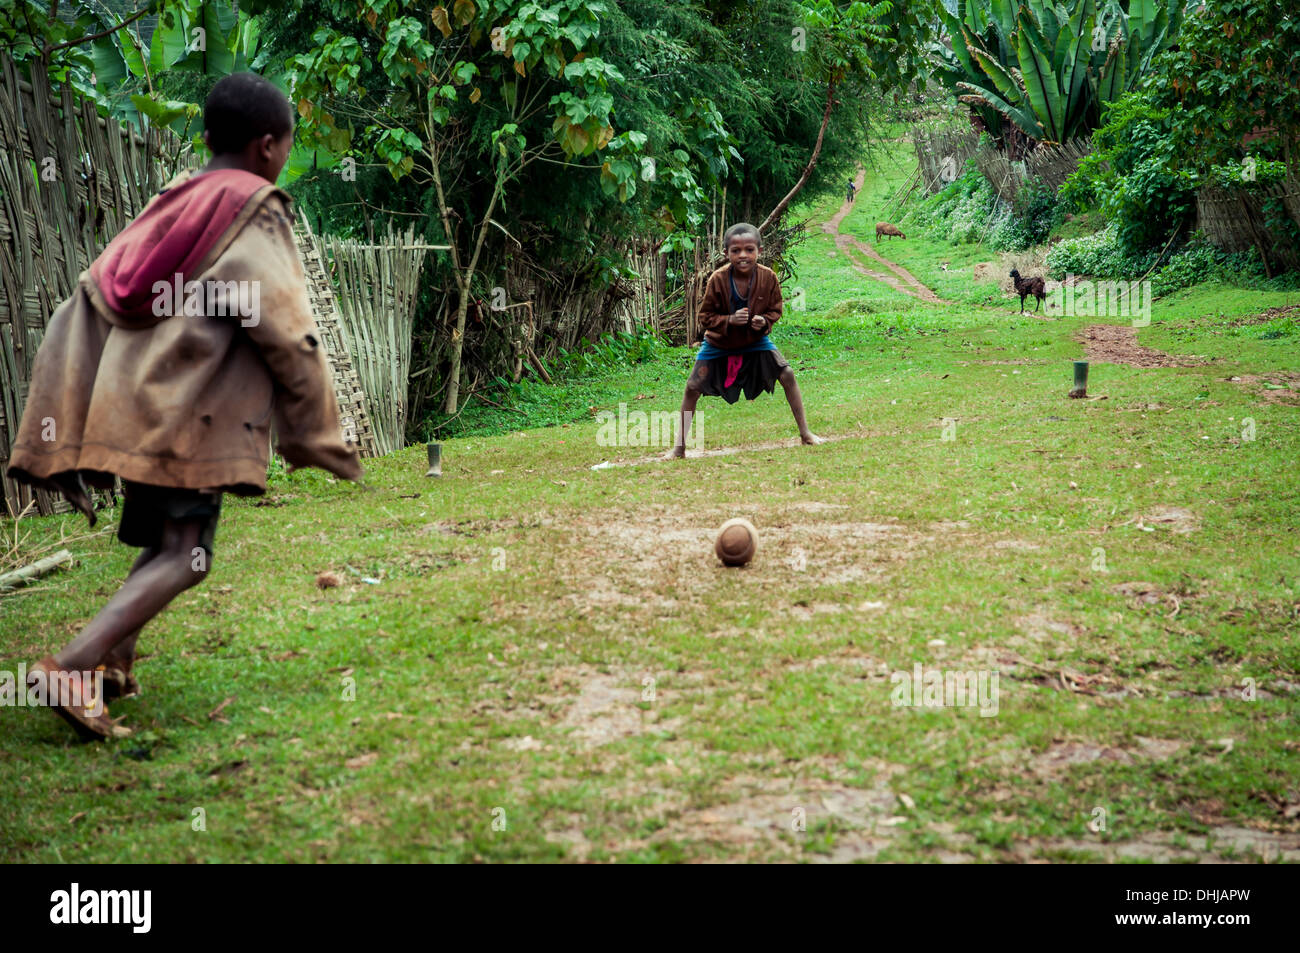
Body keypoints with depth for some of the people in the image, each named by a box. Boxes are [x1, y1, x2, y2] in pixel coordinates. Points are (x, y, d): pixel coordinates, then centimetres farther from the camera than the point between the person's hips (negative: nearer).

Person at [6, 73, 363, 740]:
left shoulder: (164, 207, 14)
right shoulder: (254, 215, -6)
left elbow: (82, 313, 10)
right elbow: (286, 334, -11)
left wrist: (58, 441, 12)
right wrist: (321, 437, 1)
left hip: (128, 408, 8)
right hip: (191, 416, -8)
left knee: (162, 543, 22)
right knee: (182, 556, -9)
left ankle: (113, 662, 14)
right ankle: (71, 667, -22)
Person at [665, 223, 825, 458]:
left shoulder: (768, 277, -20)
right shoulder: (718, 279, -26)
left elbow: (775, 309, -3)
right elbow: (705, 317, -17)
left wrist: (764, 321, -25)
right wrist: (729, 320, -34)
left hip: (755, 341, 2)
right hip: (719, 343, -2)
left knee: (787, 376, -8)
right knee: (693, 387, -9)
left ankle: (805, 433, 9)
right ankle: (680, 446, 4)